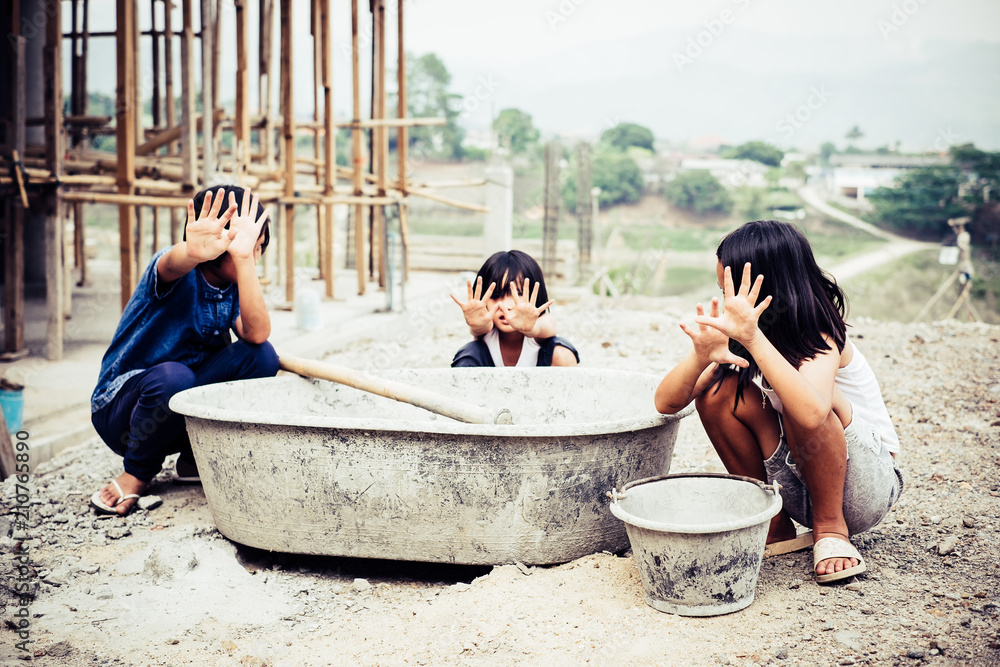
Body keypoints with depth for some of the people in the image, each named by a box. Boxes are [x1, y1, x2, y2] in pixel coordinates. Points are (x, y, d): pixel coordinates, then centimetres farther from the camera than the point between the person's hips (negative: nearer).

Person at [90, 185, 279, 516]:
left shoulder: (235, 287, -2)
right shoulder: (181, 276, -17)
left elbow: (256, 334, -24)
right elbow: (171, 265, -45)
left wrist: (245, 258, -36)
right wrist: (193, 252, -70)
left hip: (190, 405, 5)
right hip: (121, 406, -5)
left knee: (261, 357, -18)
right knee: (171, 377, -39)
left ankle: (197, 458, 0)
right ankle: (137, 474, -11)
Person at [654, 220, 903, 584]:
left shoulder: (818, 338, -24)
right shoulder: (742, 336, -7)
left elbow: (811, 413, -47)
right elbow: (666, 403, -14)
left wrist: (753, 338, -49)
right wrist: (701, 356, -34)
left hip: (868, 490, -6)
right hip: (798, 491, 6)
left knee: (798, 400, -32)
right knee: (719, 392, -15)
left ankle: (830, 527, -11)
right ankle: (775, 526, -1)